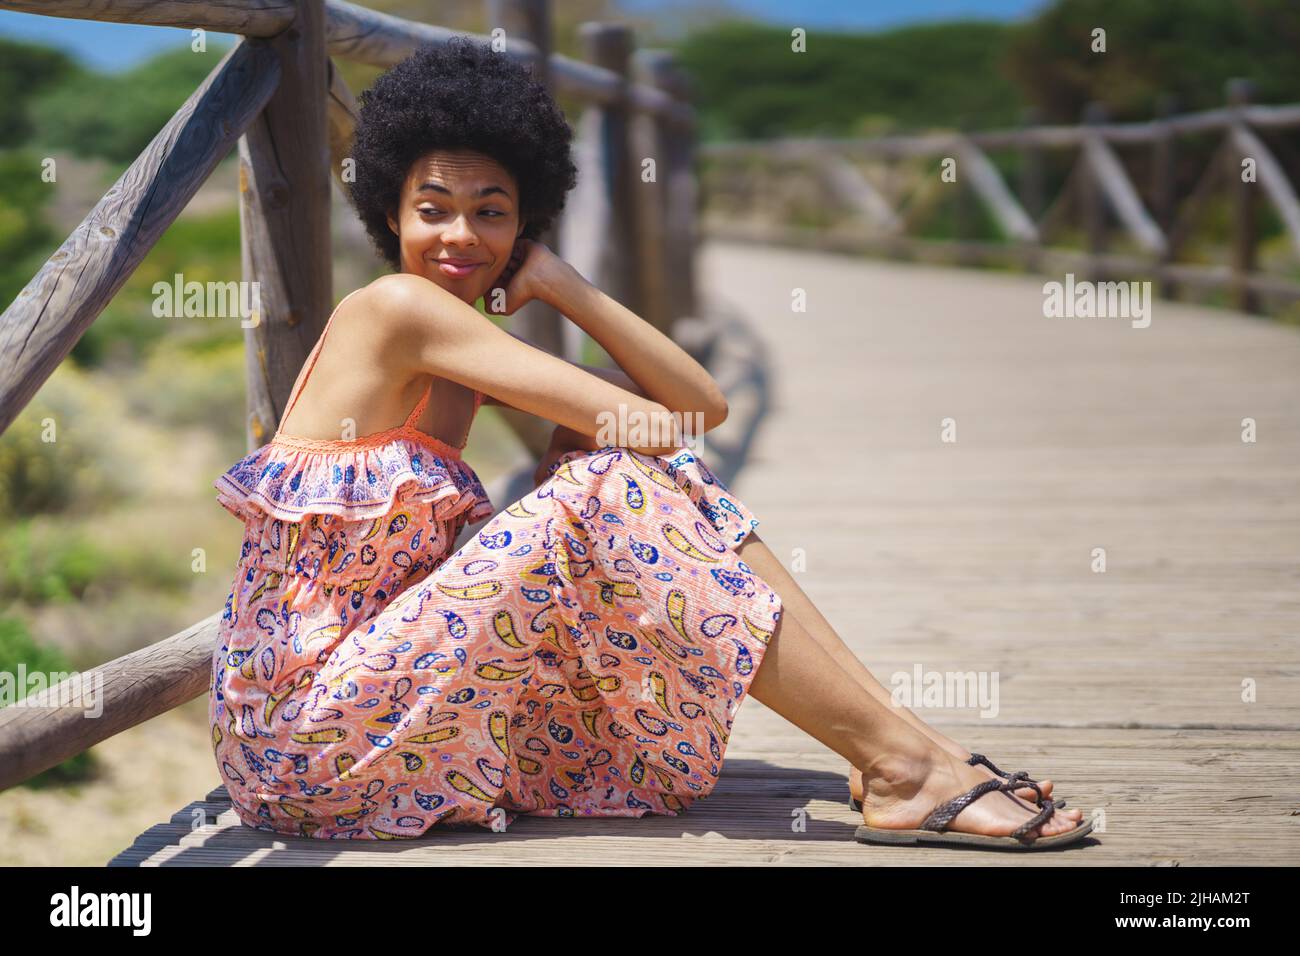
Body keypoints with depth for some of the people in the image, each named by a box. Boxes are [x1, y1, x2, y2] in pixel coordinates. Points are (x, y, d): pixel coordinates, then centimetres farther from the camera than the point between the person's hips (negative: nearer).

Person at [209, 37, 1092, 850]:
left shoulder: (471, 358, 14)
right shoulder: (395, 309, -12)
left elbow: (703, 405, 5)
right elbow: (650, 426, -16)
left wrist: (558, 283, 2)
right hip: (309, 723, -8)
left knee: (633, 476, 1)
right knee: (609, 488, -21)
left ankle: (906, 739, -8)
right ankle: (900, 768, -20)